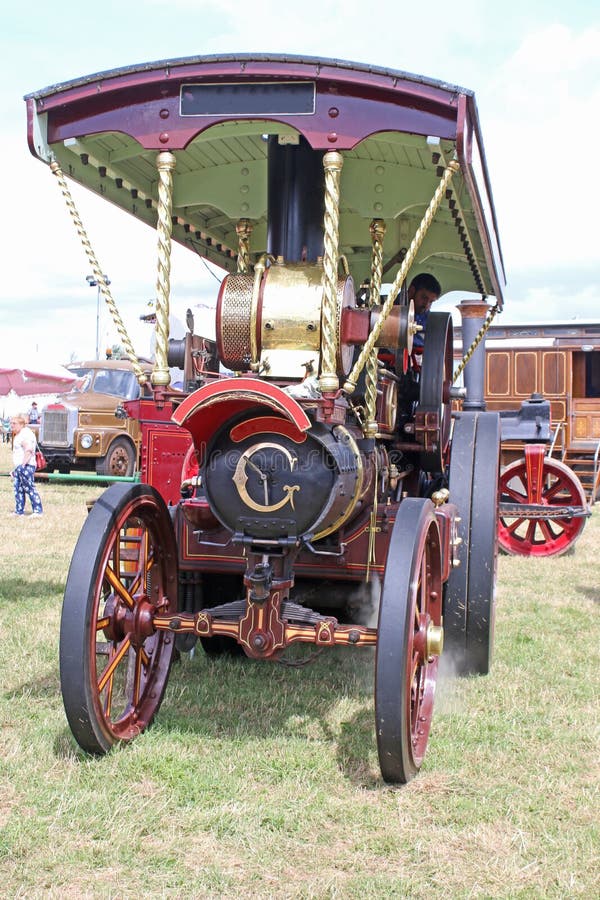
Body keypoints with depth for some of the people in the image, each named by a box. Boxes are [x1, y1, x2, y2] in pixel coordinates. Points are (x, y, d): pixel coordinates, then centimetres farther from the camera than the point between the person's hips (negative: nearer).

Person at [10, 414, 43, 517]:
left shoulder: (26, 434, -12)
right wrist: (16, 468, 23)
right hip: (18, 467, 11)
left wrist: (23, 464, -25)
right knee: (18, 489, 11)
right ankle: (19, 511, 16)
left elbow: (28, 449, -24)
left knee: (29, 488, -10)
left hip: (26, 466, -11)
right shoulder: (18, 435, 21)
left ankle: (38, 511, -10)